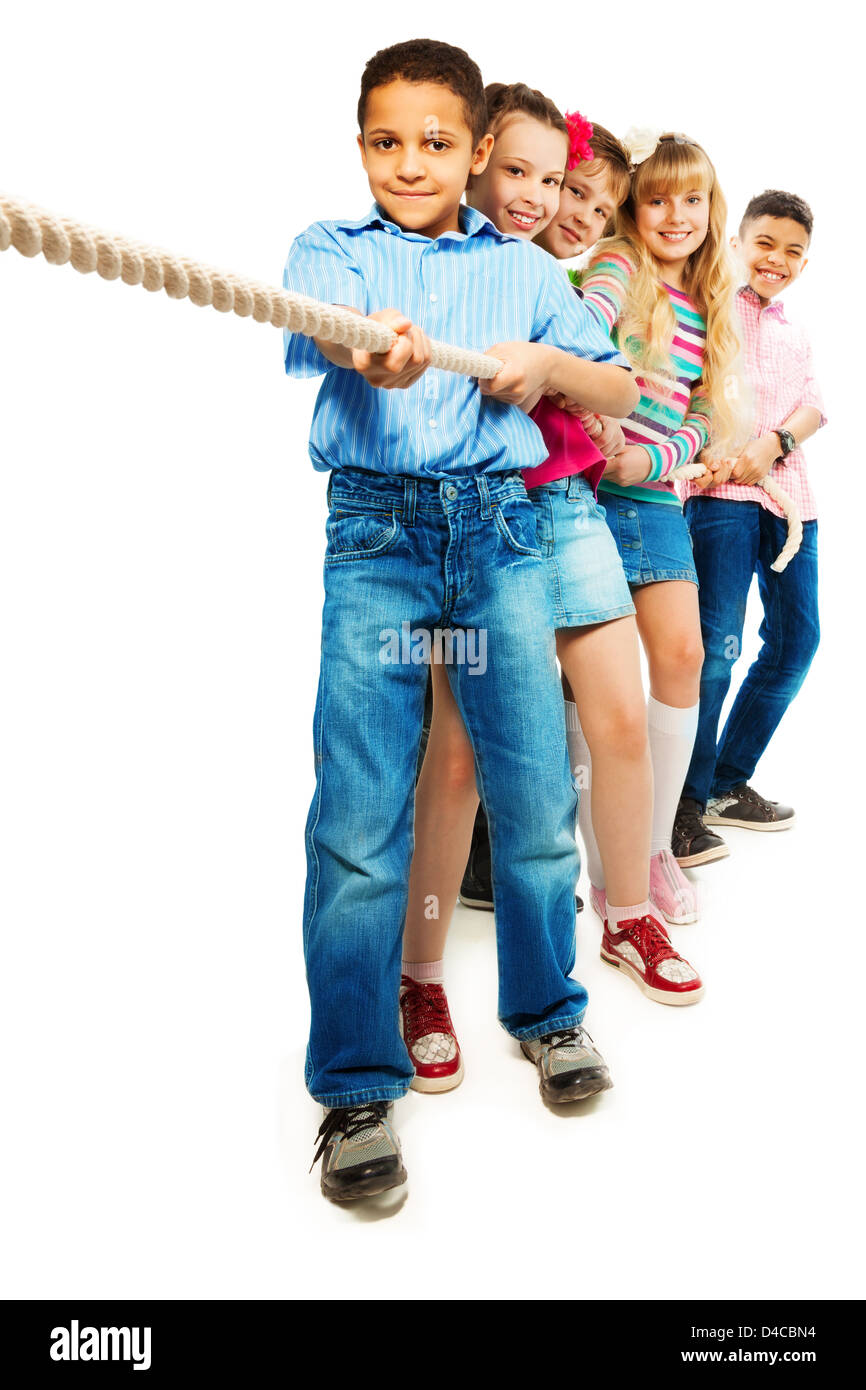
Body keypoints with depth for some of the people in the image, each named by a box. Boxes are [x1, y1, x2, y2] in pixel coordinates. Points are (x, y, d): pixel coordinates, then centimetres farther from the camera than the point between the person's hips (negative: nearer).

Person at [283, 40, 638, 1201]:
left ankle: (547, 1012, 26)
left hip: (503, 528, 3)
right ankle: (357, 1085, 7)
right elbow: (332, 327, -12)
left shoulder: (523, 268, 18)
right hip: (376, 533, -2)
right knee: (359, 813, -8)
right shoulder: (329, 250, 12)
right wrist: (379, 359, -36)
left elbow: (620, 392, 21)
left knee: (537, 791, 2)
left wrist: (548, 362, 0)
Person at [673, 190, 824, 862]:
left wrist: (774, 442, -11)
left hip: (788, 492, 7)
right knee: (718, 643, -14)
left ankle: (729, 783, 18)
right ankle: (688, 803, -2)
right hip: (721, 489, -7)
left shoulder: (797, 336, 26)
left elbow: (814, 405, 10)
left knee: (796, 640, 6)